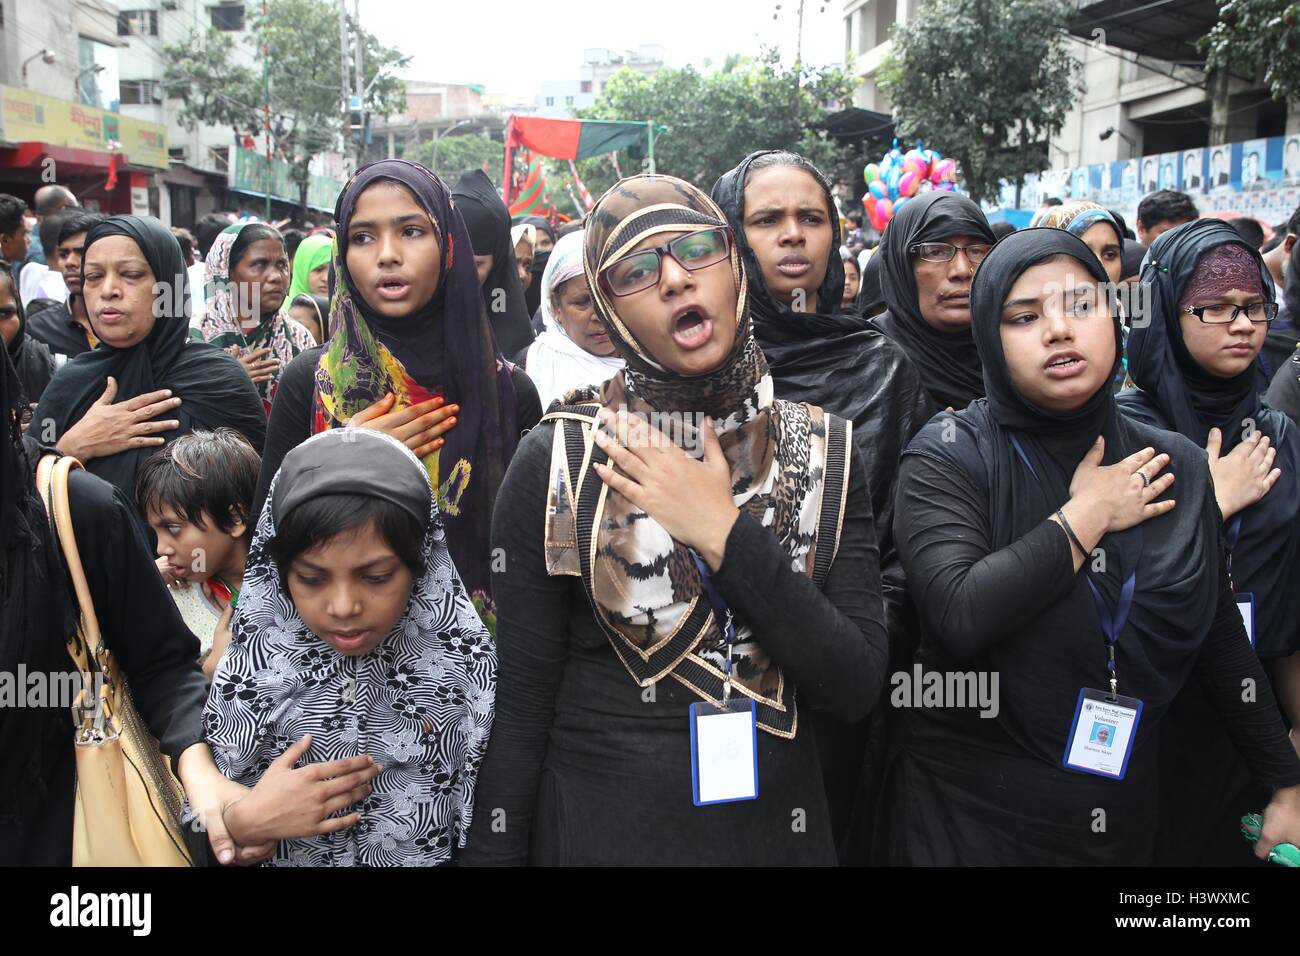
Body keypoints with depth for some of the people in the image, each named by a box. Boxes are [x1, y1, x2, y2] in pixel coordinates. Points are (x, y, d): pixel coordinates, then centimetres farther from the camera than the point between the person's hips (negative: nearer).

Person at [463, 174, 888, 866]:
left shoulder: (823, 451, -5)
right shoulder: (555, 460, -12)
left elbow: (856, 688, -13)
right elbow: (518, 704, -8)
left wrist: (725, 535, -20)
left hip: (778, 826, 3)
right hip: (601, 827, -2)